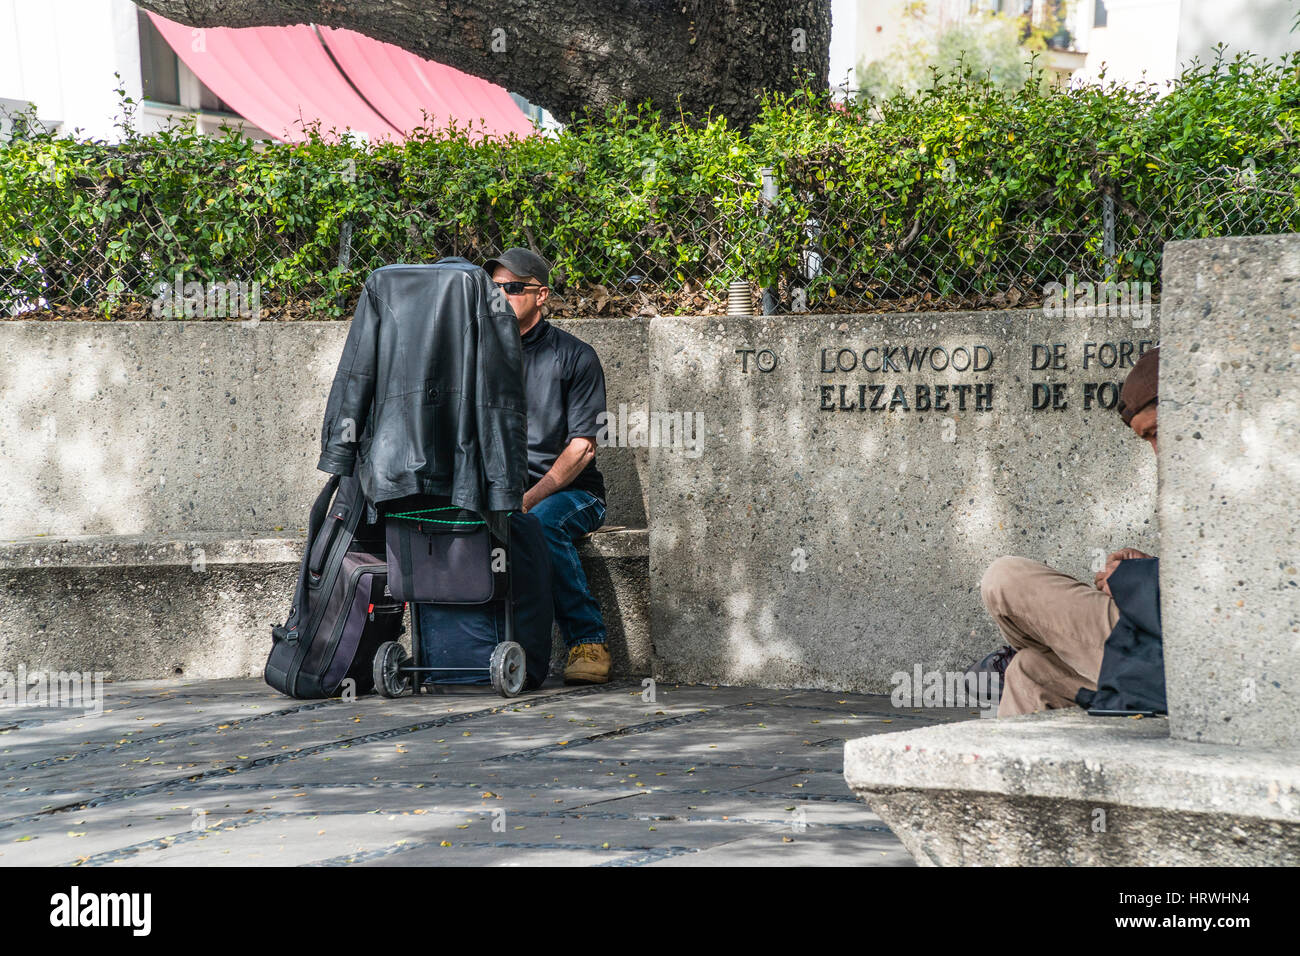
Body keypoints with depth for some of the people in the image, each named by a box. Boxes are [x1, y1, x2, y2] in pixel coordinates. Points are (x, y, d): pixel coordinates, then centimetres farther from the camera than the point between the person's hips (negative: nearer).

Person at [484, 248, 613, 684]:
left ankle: (588, 644, -25)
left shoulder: (575, 356, -1)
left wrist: (529, 500, -21)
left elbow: (582, 447, -8)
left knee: (542, 523, -37)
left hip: (572, 491, -3)